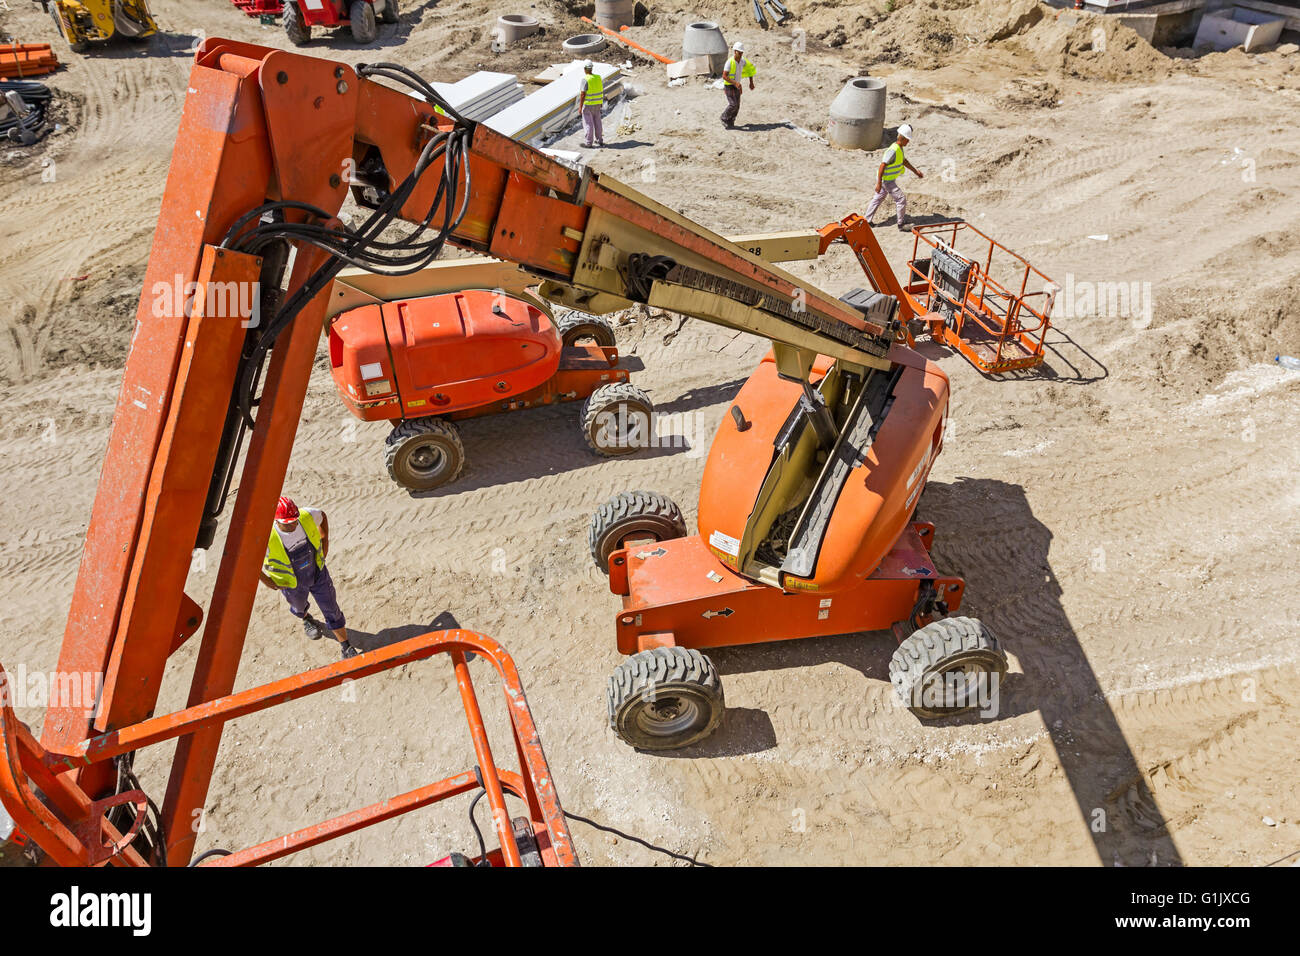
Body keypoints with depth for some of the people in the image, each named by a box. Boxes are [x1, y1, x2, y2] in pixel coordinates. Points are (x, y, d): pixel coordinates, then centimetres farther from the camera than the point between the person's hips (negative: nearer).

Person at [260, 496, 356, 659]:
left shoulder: (306, 516, -27)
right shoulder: (268, 538, -36)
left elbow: (322, 515, -1)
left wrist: (325, 542, -2)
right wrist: (266, 581, -17)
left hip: (318, 572, 1)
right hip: (292, 583, -1)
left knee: (332, 610, 11)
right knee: (299, 607, 30)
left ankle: (346, 647, 28)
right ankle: (306, 620, 68)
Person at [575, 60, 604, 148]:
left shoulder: (585, 79, -19)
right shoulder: (598, 78, 1)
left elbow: (582, 94, -19)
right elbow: (602, 91, 8)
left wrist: (580, 106, -12)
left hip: (588, 104, -6)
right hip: (597, 104, 6)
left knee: (588, 123, 1)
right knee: (597, 122, 16)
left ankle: (588, 143, 6)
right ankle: (600, 141, 23)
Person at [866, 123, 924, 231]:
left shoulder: (899, 148, 5)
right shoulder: (893, 150, -26)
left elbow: (904, 161, 20)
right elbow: (882, 165, -27)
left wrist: (916, 171, 23)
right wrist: (879, 183, -28)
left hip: (889, 179, 10)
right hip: (886, 180, -10)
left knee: (877, 199, 18)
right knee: (901, 199, -4)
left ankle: (867, 221, 28)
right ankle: (901, 224, 6)